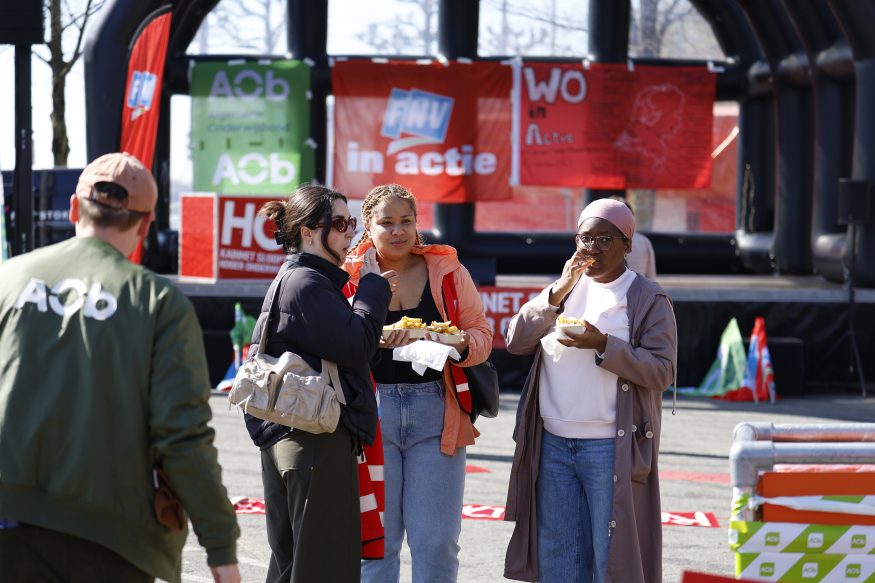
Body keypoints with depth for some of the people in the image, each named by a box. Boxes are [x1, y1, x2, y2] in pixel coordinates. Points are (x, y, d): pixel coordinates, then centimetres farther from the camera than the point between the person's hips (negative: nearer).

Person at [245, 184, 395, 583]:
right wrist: (373, 287, -8)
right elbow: (355, 348, -19)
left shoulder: (295, 279, 19)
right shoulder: (306, 282, -13)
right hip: (318, 440, -11)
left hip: (289, 440, 11)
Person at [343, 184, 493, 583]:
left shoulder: (447, 271, 6)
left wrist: (460, 345, -13)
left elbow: (481, 334, 9)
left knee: (436, 542, 0)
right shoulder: (349, 276, 3)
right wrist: (374, 340, -18)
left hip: (435, 413, 1)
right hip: (371, 412, -1)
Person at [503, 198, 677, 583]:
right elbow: (516, 342, 4)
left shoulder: (648, 299, -1)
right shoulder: (565, 289, 15)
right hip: (553, 445, 5)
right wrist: (557, 293, -7)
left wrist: (603, 345, -21)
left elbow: (662, 371, -10)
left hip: (610, 449, -5)